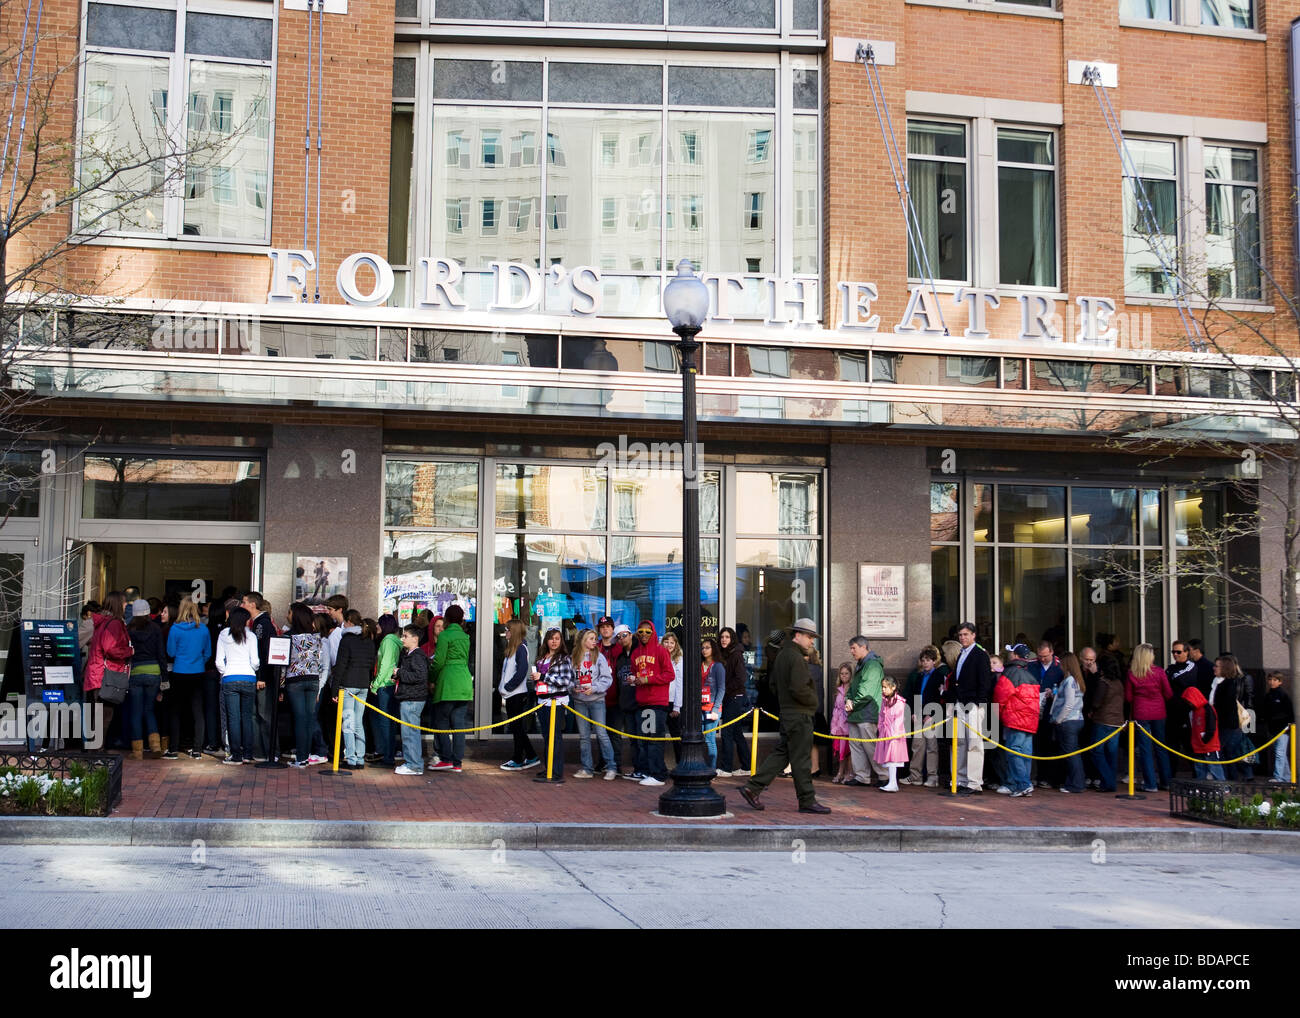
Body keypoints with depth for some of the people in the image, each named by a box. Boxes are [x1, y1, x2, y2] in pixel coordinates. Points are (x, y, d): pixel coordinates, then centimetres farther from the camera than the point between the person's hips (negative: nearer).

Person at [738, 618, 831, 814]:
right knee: (801, 759, -3)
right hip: (799, 714, -10)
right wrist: (813, 701, -8)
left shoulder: (782, 656, 15)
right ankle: (807, 801, 3)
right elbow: (799, 688, -24)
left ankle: (753, 788, 11)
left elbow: (774, 684, 23)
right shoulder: (795, 658, -17)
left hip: (787, 712, 10)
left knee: (781, 753, 13)